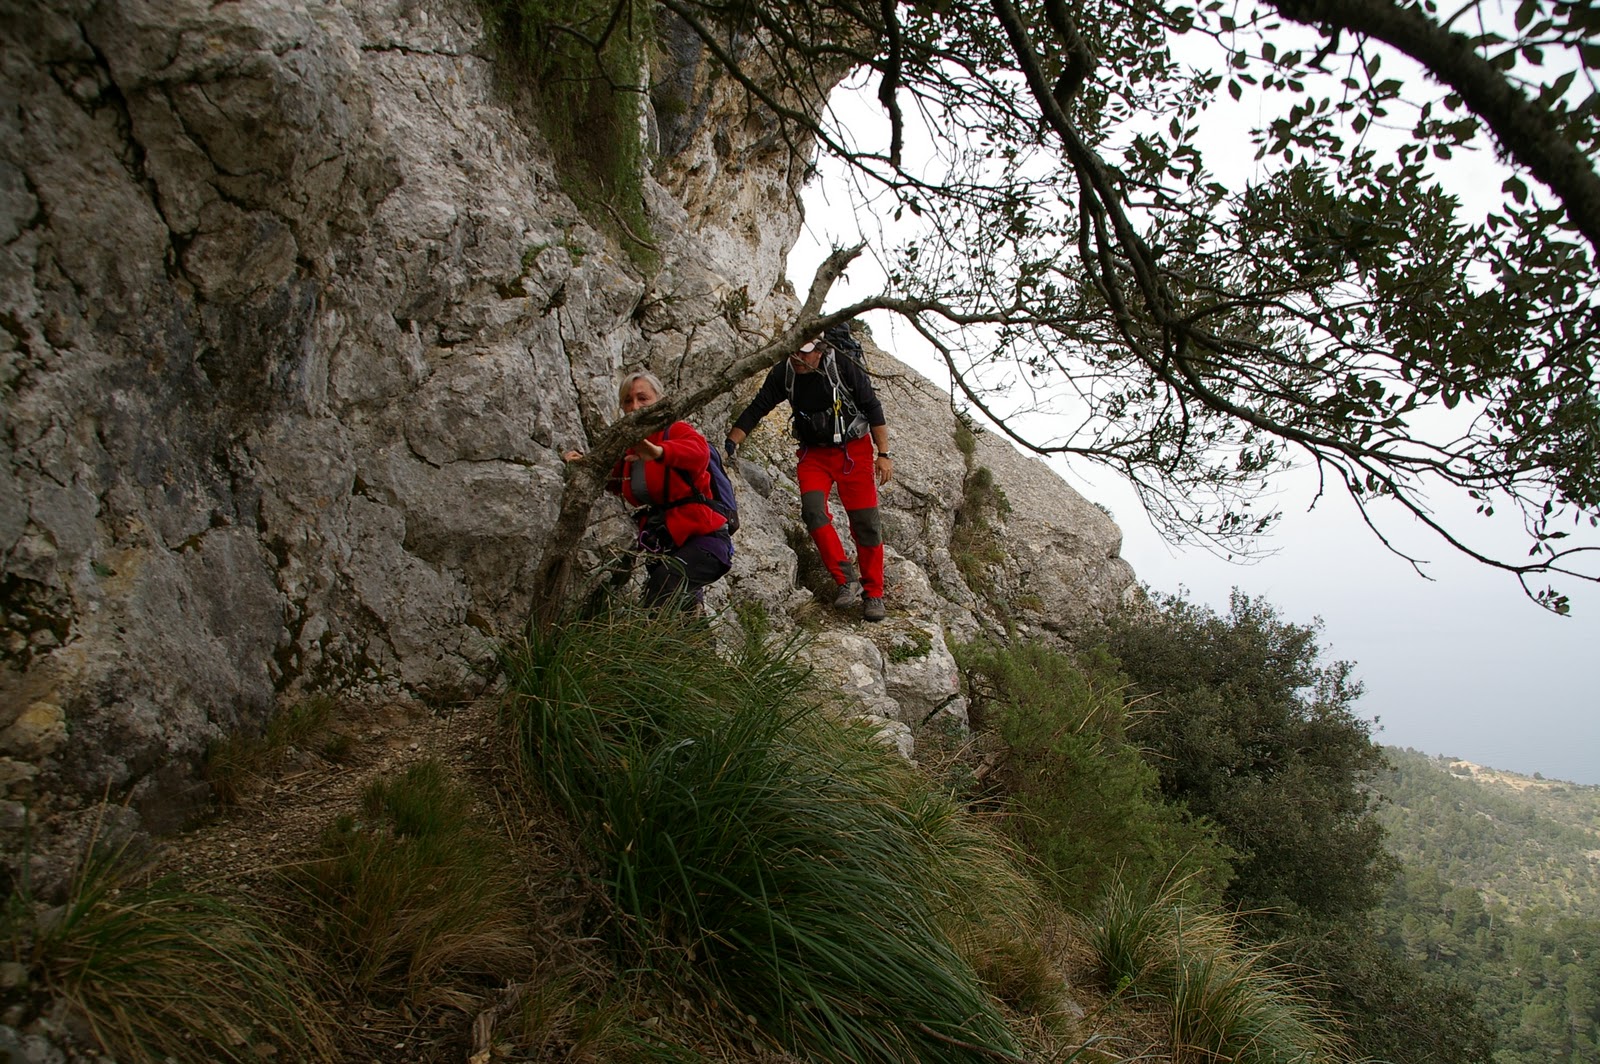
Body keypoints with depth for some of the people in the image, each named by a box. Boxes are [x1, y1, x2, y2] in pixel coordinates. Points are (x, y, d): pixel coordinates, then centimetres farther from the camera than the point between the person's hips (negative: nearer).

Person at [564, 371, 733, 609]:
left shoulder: (676, 431, -7)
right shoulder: (628, 450, 12)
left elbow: (699, 452, -31)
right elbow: (612, 482, 29)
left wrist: (659, 452, -52)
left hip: (701, 538, -7)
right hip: (661, 546, 7)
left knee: (664, 583, -33)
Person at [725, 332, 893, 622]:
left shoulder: (844, 367, -17)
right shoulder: (782, 374, -7)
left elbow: (873, 408, -9)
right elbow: (755, 410, -2)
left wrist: (883, 454, -10)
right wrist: (730, 444, -11)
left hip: (854, 449, -3)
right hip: (814, 453, 3)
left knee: (865, 522, -6)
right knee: (813, 510, -22)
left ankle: (873, 594, 6)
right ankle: (848, 581, -15)